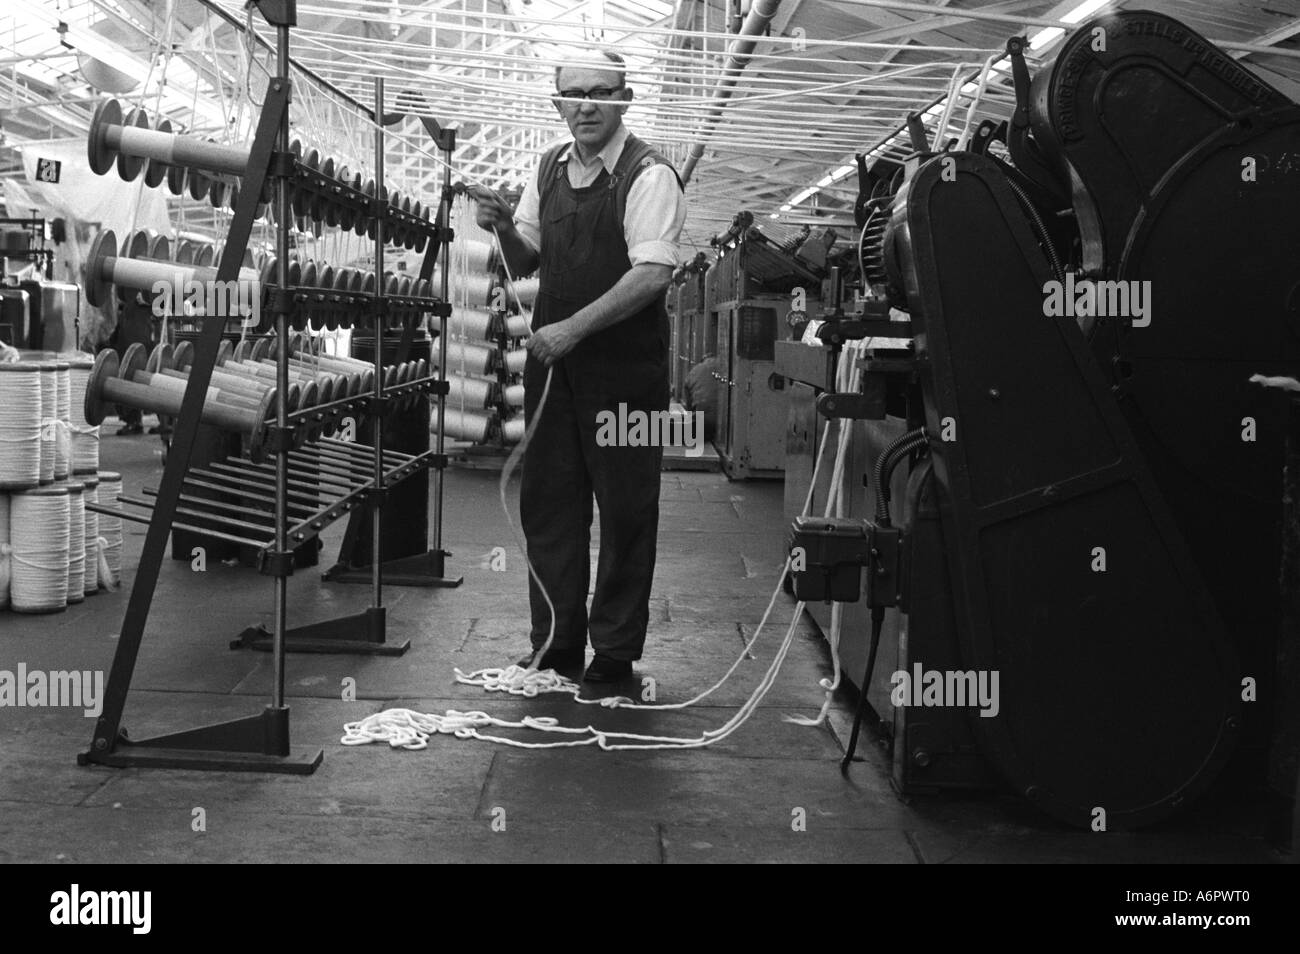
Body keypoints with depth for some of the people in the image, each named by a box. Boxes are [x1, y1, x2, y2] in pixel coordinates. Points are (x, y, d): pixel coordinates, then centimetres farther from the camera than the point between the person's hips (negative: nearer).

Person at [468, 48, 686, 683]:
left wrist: (575, 327, -23)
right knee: (547, 500, 10)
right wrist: (503, 227, -5)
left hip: (623, 363, -6)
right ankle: (555, 644, 21)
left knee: (625, 507, 2)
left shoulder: (647, 175, -10)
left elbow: (653, 273, -20)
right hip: (553, 354, 6)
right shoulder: (549, 169, 11)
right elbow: (524, 265, 17)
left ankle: (615, 650, 13)